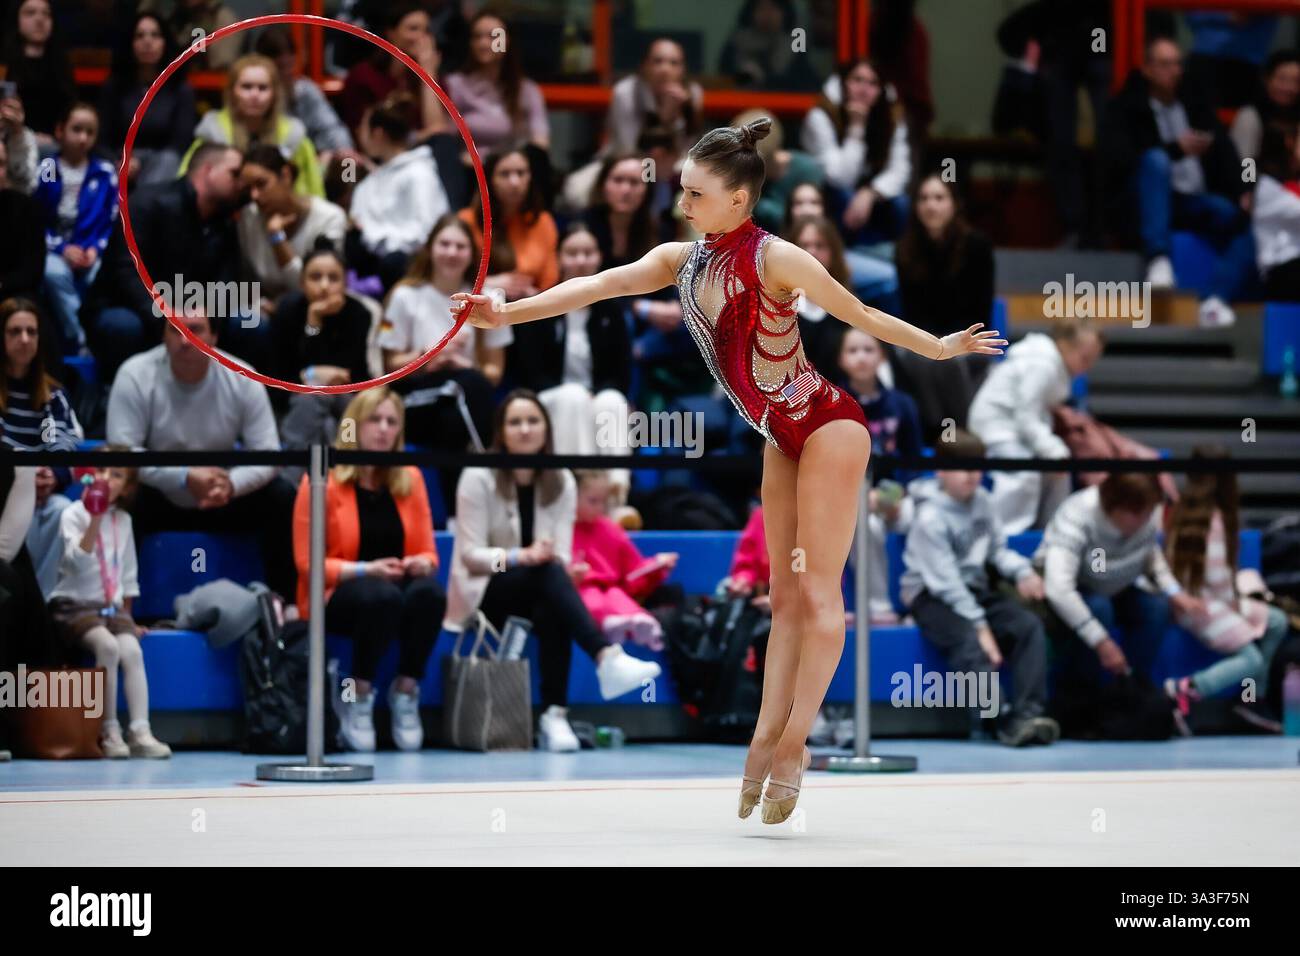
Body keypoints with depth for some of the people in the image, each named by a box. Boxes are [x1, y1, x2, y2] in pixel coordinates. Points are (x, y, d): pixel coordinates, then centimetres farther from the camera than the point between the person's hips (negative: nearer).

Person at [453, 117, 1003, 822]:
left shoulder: (774, 259, -18)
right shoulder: (681, 260, 1)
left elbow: (860, 314, -9)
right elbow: (597, 286, -7)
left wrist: (942, 347, 1)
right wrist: (508, 313, -17)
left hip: (827, 425, -8)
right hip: (782, 439, 8)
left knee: (818, 592, -5)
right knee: (785, 597, 8)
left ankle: (793, 744, -4)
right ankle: (766, 737, 9)